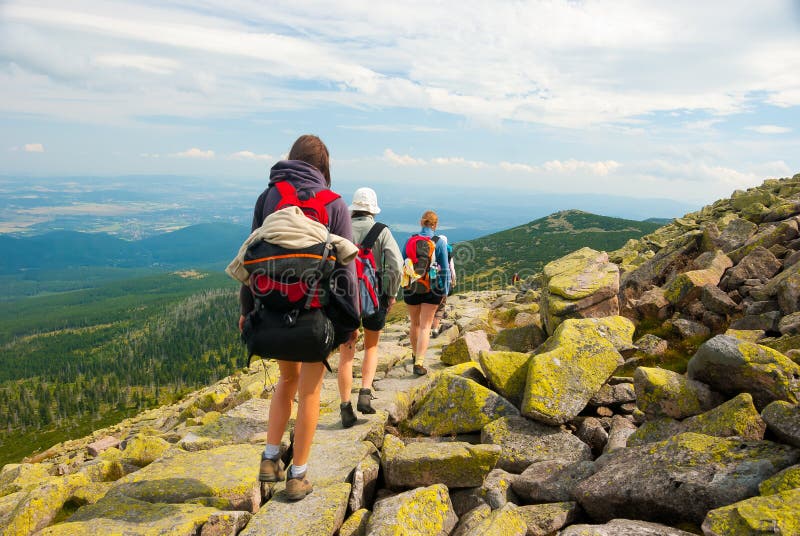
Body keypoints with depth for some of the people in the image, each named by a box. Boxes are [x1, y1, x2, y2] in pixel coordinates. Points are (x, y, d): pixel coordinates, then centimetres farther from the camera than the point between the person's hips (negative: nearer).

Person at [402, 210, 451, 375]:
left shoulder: (409, 240, -1)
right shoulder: (440, 242, -7)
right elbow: (444, 269, -4)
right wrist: (445, 290, 5)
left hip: (411, 287, 3)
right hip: (431, 288, -2)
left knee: (415, 324, 20)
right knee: (425, 326, 1)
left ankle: (415, 354, 40)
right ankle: (419, 363, -9)